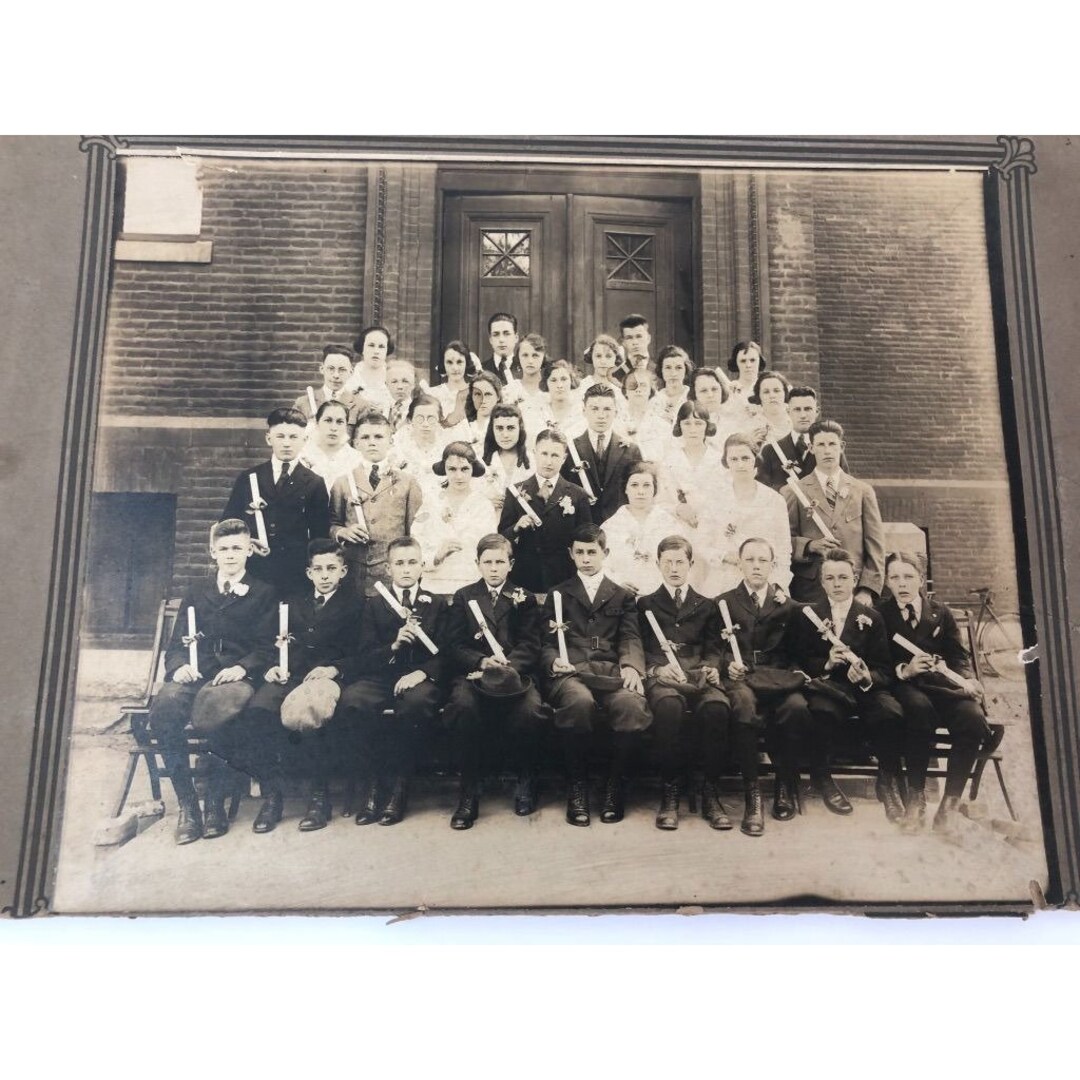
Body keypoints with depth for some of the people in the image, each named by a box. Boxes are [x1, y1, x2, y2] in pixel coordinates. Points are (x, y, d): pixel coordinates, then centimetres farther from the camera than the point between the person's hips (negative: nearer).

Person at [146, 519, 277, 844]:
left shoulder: (264, 595, 14)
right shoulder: (196, 591, 25)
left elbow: (267, 648, 6)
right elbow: (176, 643, 18)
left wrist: (242, 667, -14)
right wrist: (179, 665, -5)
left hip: (236, 677, -3)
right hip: (195, 674, 3)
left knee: (217, 712, -38)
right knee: (164, 709, -32)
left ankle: (215, 803, -18)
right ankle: (186, 804, -19)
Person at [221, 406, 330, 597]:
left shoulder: (314, 484, 6)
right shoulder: (248, 479, 11)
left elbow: (320, 537, 6)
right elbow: (226, 522, 14)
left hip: (295, 575, -1)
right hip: (251, 571, 1)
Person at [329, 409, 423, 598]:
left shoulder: (407, 483, 7)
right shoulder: (343, 483, 11)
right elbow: (331, 525, 15)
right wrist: (343, 532, -6)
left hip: (394, 574, -1)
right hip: (354, 574, 1)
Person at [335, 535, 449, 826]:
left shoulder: (437, 604, 16)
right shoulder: (375, 604, 16)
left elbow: (443, 654, 5)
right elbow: (363, 658, 6)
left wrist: (422, 673, -15)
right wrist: (393, 646, -12)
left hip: (419, 680, -1)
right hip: (381, 677, 1)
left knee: (415, 701, -38)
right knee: (351, 700, -33)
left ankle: (398, 784, -21)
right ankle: (372, 781, -17)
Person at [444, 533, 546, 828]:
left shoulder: (525, 599, 15)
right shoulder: (463, 597, 14)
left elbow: (530, 646, 3)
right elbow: (456, 647, 4)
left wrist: (507, 666, -17)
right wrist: (483, 661, -16)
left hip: (515, 674, 0)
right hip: (473, 672, 0)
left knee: (530, 709, -33)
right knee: (463, 705, -35)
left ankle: (524, 782, -5)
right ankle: (469, 792, -22)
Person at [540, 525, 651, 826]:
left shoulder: (623, 596, 23)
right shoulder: (558, 594, 23)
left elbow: (630, 639, 9)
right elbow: (546, 643, 13)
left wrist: (631, 666, -15)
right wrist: (554, 661, -11)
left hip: (611, 672, 1)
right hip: (570, 672, -1)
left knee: (632, 704, -34)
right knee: (579, 701, -37)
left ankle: (614, 785, -11)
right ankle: (577, 785, -16)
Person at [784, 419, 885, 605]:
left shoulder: (863, 491, 12)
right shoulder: (793, 491, 8)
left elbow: (875, 546, 8)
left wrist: (867, 590, -1)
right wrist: (811, 546, -13)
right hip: (809, 590, -1)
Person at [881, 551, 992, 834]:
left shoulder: (941, 613, 17)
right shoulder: (880, 615, 8)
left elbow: (959, 657, 10)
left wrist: (966, 680, -11)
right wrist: (904, 670, -18)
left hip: (943, 683, 3)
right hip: (905, 685, -3)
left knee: (972, 718, -30)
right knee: (919, 708, -39)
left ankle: (951, 801, -18)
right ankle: (916, 797, -29)